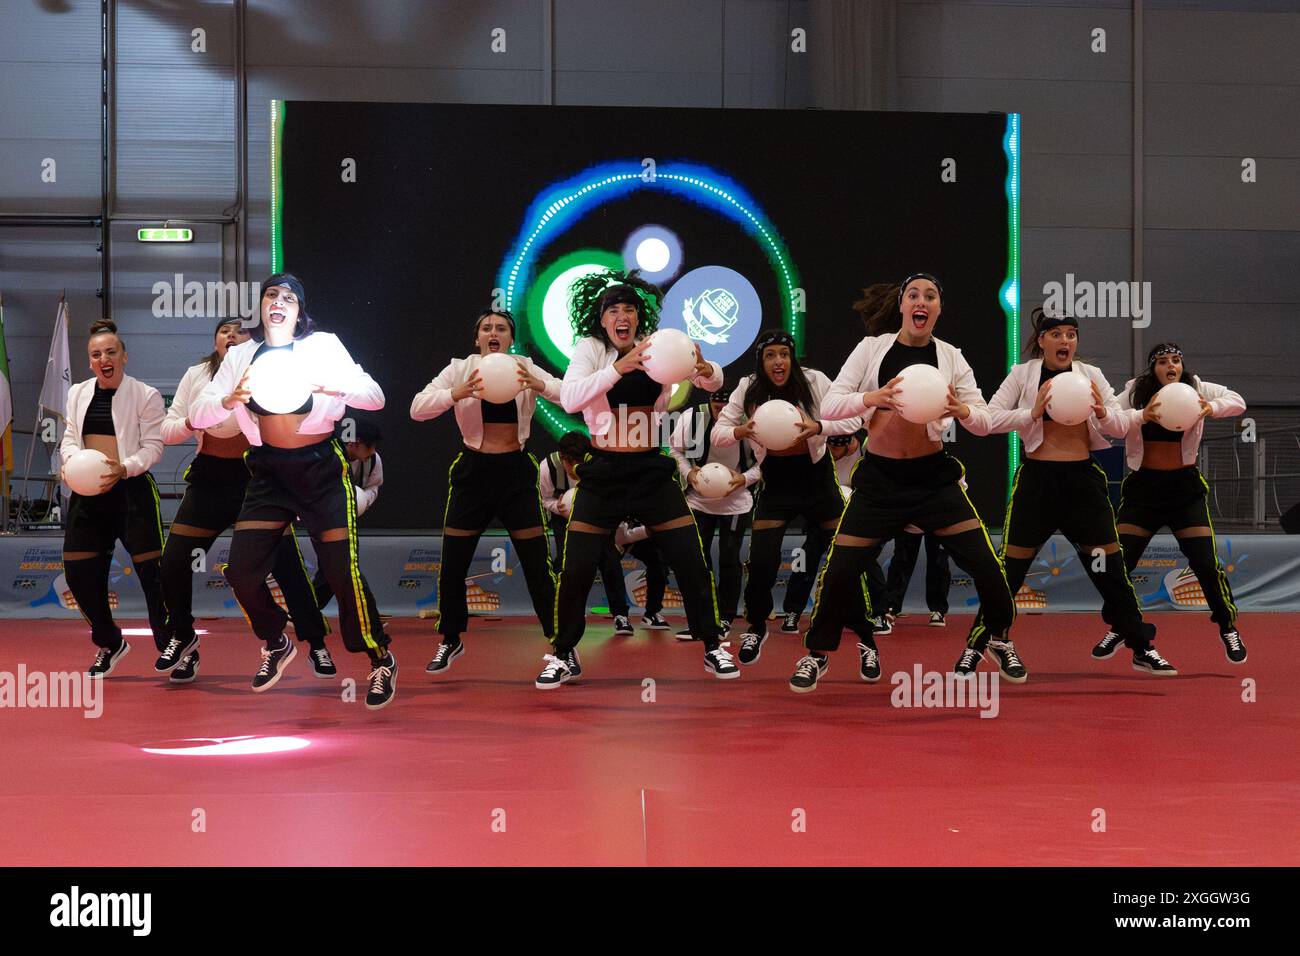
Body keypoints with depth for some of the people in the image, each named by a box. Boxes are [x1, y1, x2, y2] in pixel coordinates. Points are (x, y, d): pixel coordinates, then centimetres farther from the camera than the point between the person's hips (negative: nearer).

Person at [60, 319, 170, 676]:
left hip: (131, 490, -5)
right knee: (78, 572, 4)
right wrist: (70, 458, -10)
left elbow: (153, 446, -7)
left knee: (153, 572, -7)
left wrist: (124, 468, -24)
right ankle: (109, 644, 25)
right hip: (87, 492, 5)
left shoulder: (146, 395, -4)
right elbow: (70, 436, 12)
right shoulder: (78, 393, 11)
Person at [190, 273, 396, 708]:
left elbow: (375, 397, -10)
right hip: (268, 471, 3)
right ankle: (276, 646, 25)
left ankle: (381, 660, 11)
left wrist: (339, 387, -31)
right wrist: (229, 400, -25)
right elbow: (197, 415, -3)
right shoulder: (241, 355, 2)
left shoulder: (323, 345, -5)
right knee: (242, 571, -4)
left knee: (341, 570, -10)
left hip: (321, 467, -3)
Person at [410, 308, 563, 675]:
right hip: (473, 470, 1)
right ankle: (451, 641, 27)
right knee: (452, 566, 5)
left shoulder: (526, 370, -2)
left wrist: (540, 386, -34)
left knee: (537, 564, -1)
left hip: (516, 471, -1)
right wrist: (457, 394, -33)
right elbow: (417, 408, -15)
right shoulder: (460, 369, -3)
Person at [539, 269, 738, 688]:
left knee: (692, 563, -1)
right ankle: (564, 656, 15)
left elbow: (714, 382, -7)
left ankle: (713, 649, 15)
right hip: (603, 474, -2)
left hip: (653, 472, 2)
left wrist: (703, 368, -32)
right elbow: (569, 398, -24)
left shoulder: (656, 347, -1)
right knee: (576, 571, -4)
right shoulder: (591, 347, -7)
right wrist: (619, 367, -36)